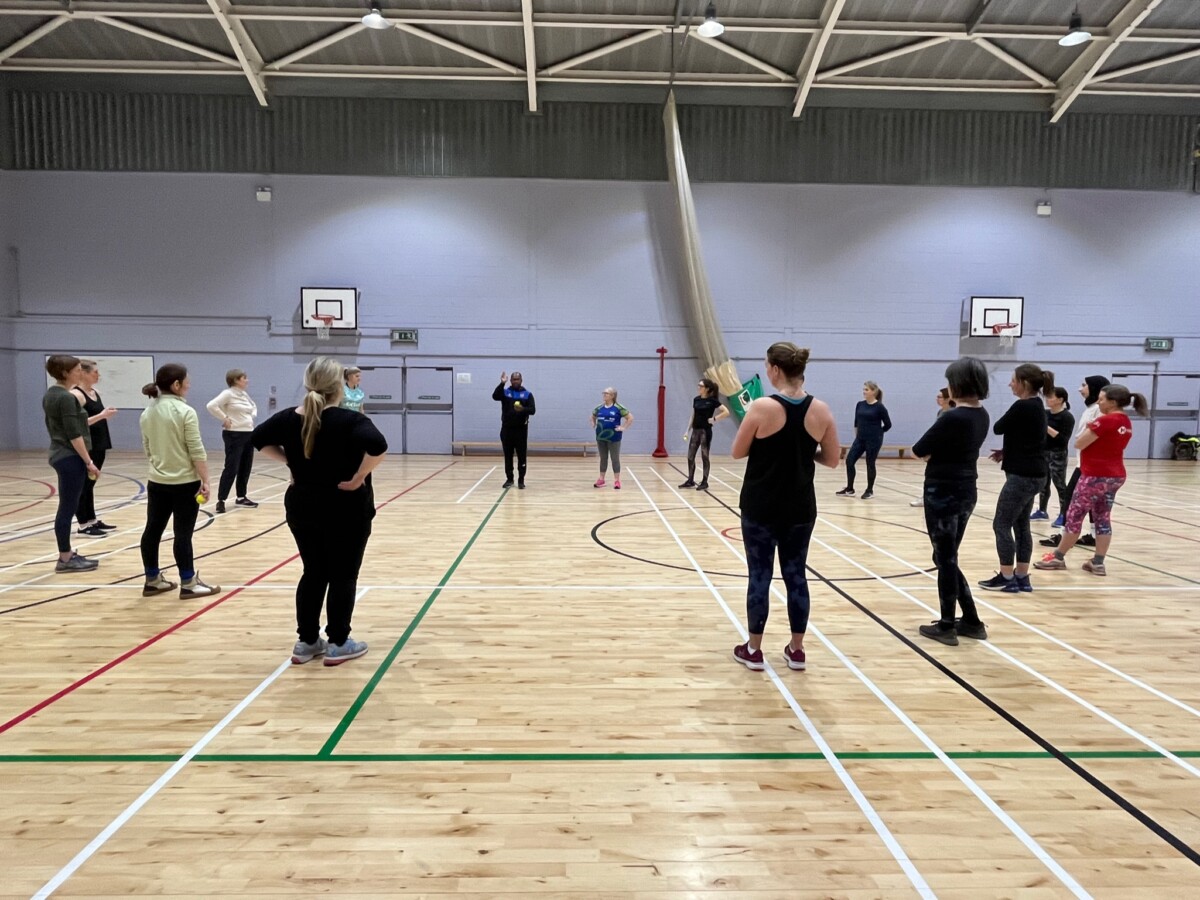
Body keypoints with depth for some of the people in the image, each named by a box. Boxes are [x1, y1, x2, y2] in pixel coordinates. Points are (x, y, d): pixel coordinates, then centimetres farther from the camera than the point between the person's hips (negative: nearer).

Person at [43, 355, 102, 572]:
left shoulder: (50, 395, 12)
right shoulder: (66, 397, -18)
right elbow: (74, 434, -20)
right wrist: (89, 462, -17)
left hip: (59, 455, 10)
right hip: (70, 458, -10)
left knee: (67, 507, 14)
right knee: (68, 507, -3)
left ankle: (67, 554, 21)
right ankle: (65, 559, 4)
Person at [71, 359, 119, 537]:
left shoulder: (95, 392, 12)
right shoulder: (76, 394, -14)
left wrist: (107, 414, 6)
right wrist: (101, 415, -23)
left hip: (98, 446, 8)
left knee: (90, 484, 15)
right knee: (83, 485, -1)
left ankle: (93, 520, 21)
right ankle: (83, 525, 5)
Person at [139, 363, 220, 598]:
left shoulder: (147, 413, 6)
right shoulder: (185, 412, -15)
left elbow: (147, 449, 14)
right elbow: (197, 451, -16)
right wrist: (205, 480, -11)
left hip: (157, 482, 7)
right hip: (185, 483, -7)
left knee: (153, 530, 13)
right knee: (182, 534, -1)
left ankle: (152, 580, 24)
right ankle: (188, 584, 7)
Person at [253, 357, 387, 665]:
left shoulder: (289, 418, 0)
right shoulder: (348, 420, -17)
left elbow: (259, 438, 13)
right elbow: (377, 446, -32)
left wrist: (290, 460, 9)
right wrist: (359, 477, -21)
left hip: (302, 507, 6)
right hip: (345, 510, -5)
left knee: (313, 574, 16)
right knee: (343, 576, 6)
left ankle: (306, 642, 22)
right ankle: (338, 644, 13)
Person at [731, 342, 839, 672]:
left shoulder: (762, 408, -14)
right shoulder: (820, 410, -3)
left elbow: (738, 452, -4)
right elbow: (832, 460, 4)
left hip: (761, 508, -3)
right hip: (800, 509, 4)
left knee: (760, 576, 5)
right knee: (796, 575, 12)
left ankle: (753, 650, 16)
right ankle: (796, 650, 21)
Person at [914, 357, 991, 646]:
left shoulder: (952, 417, -21)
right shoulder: (981, 416, 7)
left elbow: (918, 451, -14)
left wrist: (932, 454, 4)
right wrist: (937, 453, 0)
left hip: (944, 493, -8)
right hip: (966, 491, 8)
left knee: (944, 559, 3)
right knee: (950, 557, 18)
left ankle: (946, 625, 13)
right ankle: (971, 621, 24)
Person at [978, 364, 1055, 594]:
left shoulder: (1022, 407, -18)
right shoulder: (1037, 406, 12)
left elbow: (997, 428, -7)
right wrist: (1007, 452, 6)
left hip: (1022, 475, -10)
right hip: (1034, 474, 10)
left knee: (1002, 524, -1)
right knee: (1021, 525, 13)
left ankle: (1006, 578, 4)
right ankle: (1021, 577, 18)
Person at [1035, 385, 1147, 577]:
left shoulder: (1105, 421, -19)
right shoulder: (1126, 423, 9)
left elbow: (1079, 444, -15)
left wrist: (1088, 431, 1)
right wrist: (1093, 432, 6)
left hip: (1095, 476, -8)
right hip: (1115, 476, 9)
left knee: (1074, 516, 2)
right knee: (1103, 518, 10)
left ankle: (1058, 557, 10)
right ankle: (1098, 563, 11)